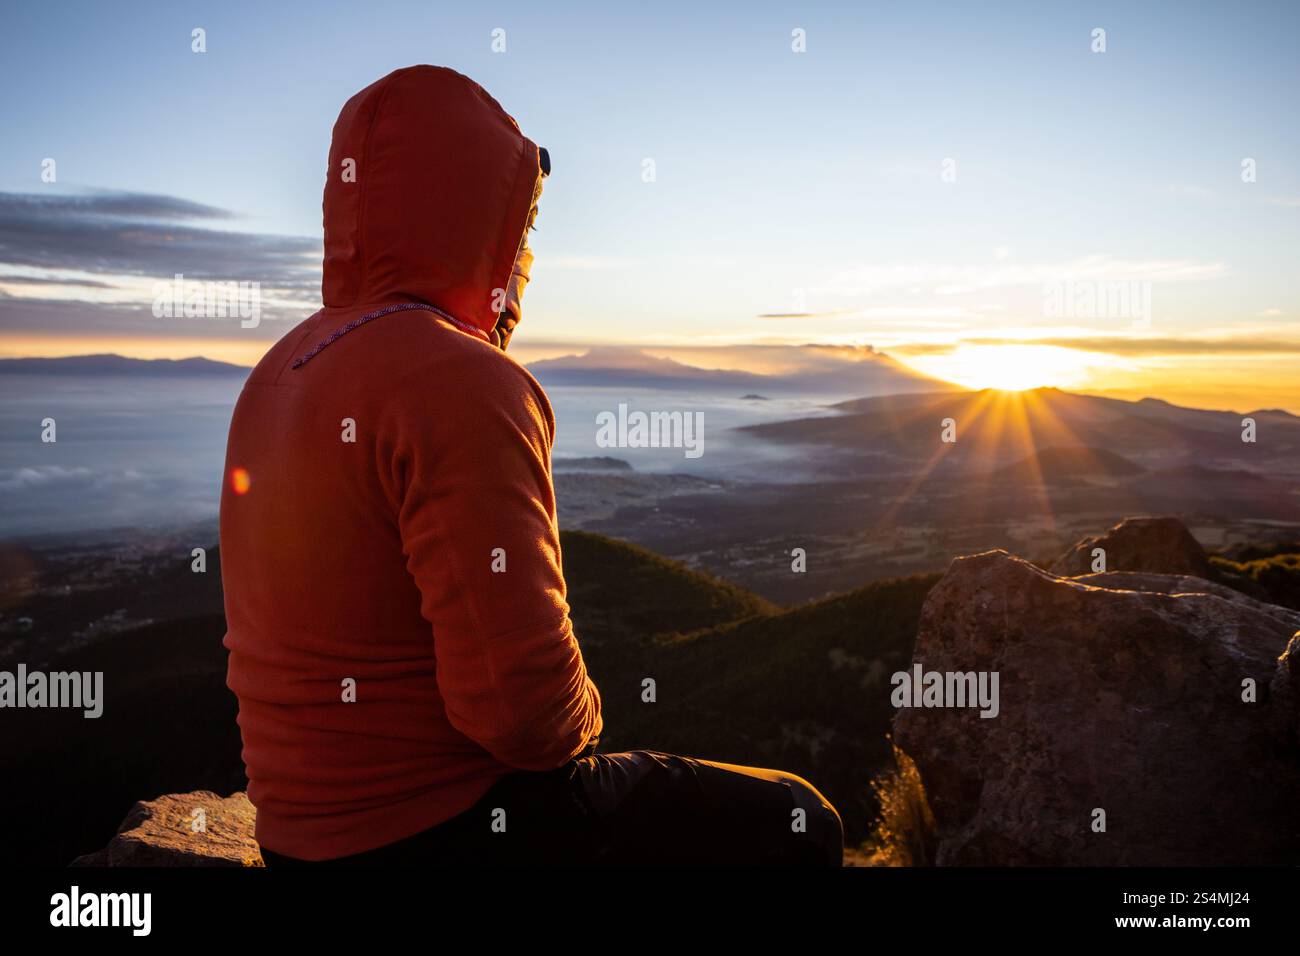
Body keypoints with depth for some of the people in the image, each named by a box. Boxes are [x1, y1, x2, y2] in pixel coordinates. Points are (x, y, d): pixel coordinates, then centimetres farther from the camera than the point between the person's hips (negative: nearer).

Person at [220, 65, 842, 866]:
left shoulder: (281, 370, 6)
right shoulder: (464, 385, -24)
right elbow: (525, 702, -28)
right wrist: (583, 715, -6)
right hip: (447, 826, -9)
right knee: (796, 826, 6)